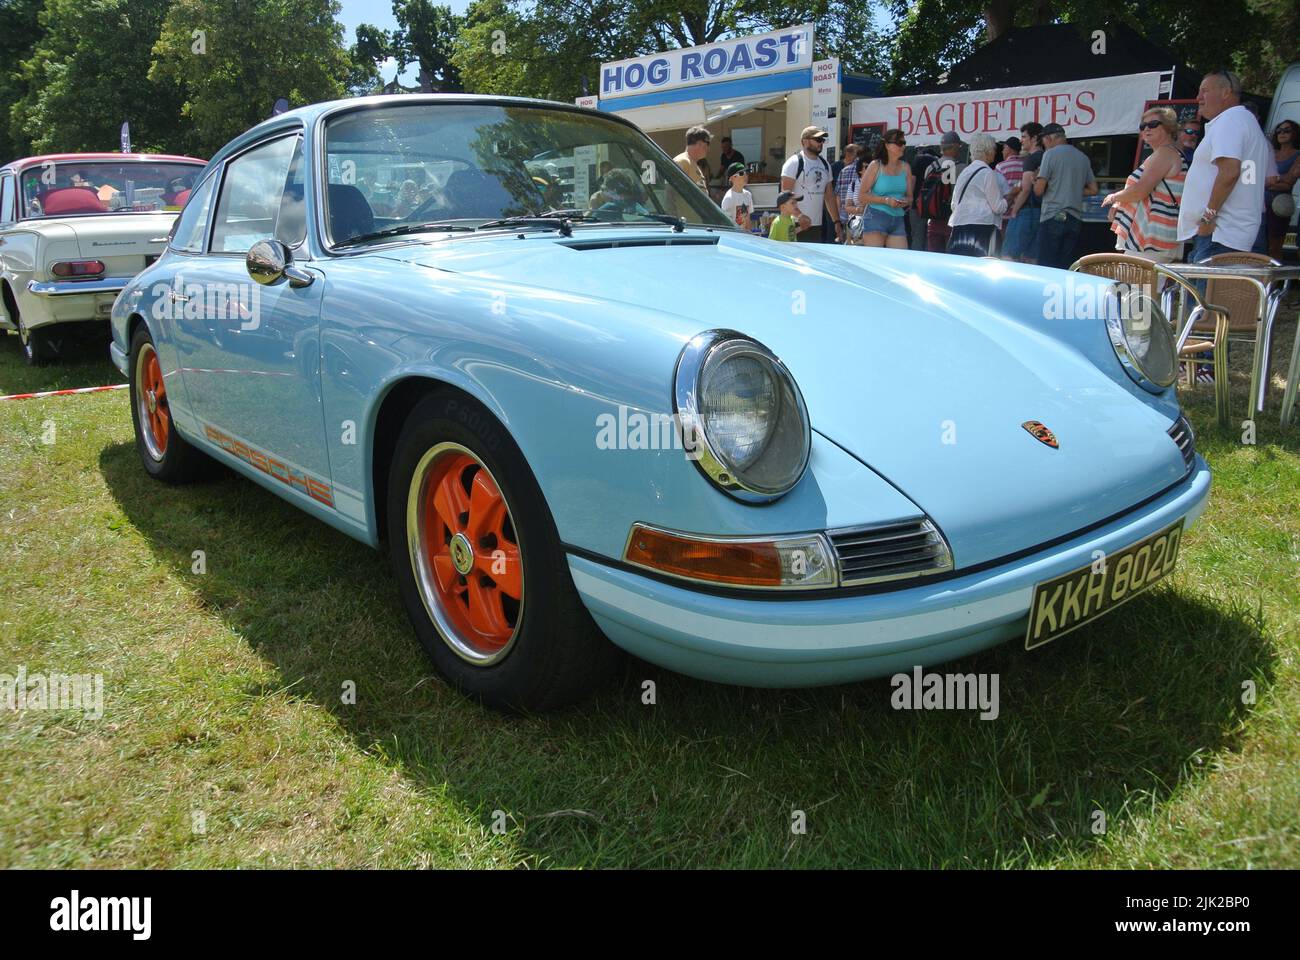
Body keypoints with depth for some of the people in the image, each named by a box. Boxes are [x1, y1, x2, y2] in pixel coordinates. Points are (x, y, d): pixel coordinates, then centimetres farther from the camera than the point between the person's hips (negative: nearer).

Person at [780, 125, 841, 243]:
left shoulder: (825, 164, 17)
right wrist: (799, 215, -25)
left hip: (818, 225, 7)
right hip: (798, 225, -7)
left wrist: (836, 221, 13)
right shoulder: (794, 163, -5)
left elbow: (830, 196, 20)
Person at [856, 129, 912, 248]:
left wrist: (906, 201, -4)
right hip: (876, 217, -5)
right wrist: (886, 200, -15)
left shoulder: (905, 167, 13)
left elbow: (909, 196, 21)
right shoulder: (875, 166, 0)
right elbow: (861, 195, -5)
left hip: (898, 220, 5)